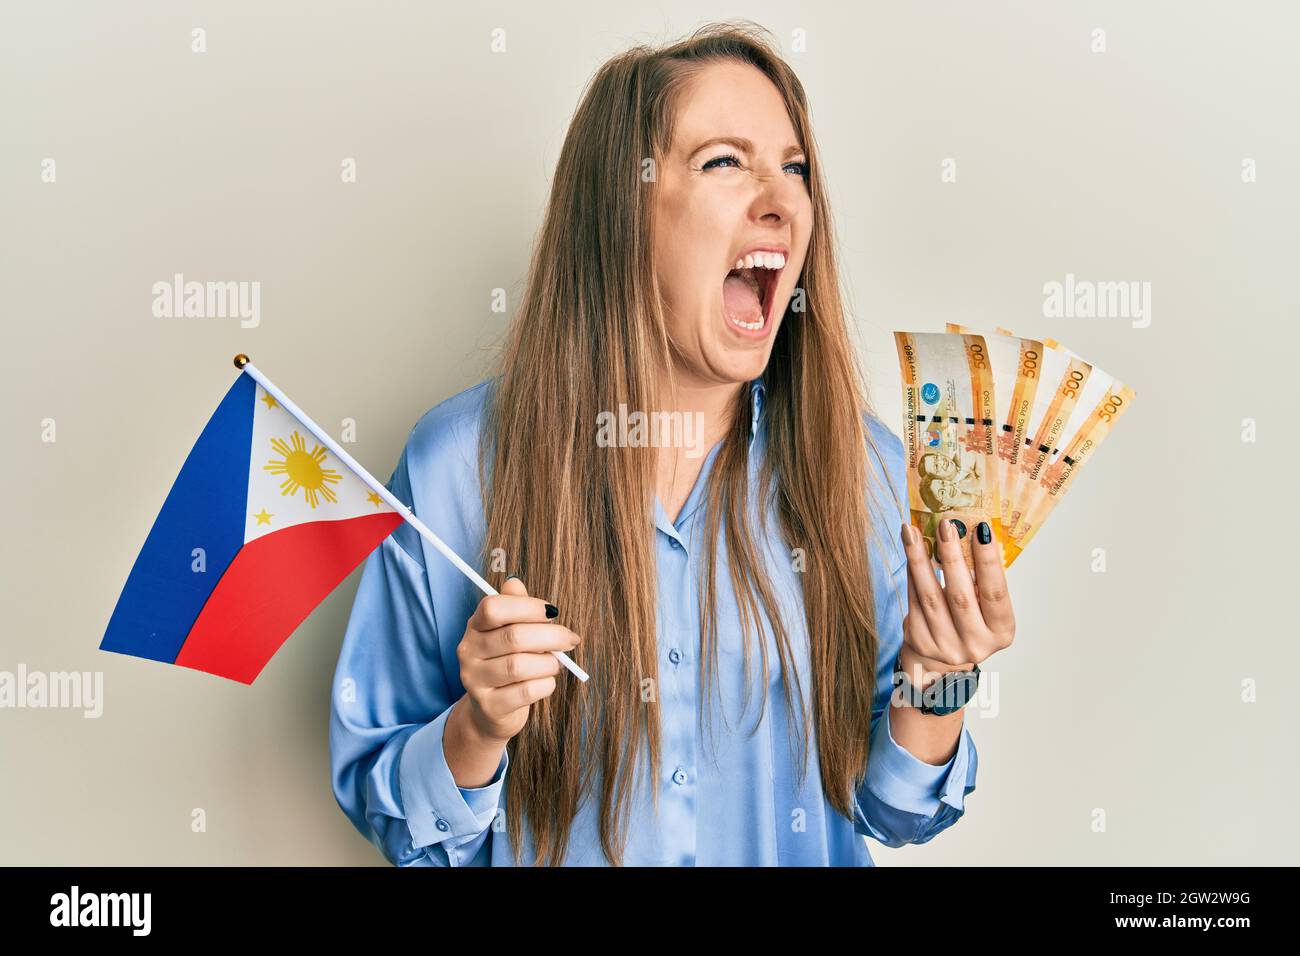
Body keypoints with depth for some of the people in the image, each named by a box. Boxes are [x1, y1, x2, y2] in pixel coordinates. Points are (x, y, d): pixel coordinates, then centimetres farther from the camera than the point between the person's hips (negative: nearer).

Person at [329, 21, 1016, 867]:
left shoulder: (860, 464, -6)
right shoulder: (460, 463, -13)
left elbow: (889, 808, 2)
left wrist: (931, 687, -15)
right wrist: (478, 732, -21)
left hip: (809, 853, 1)